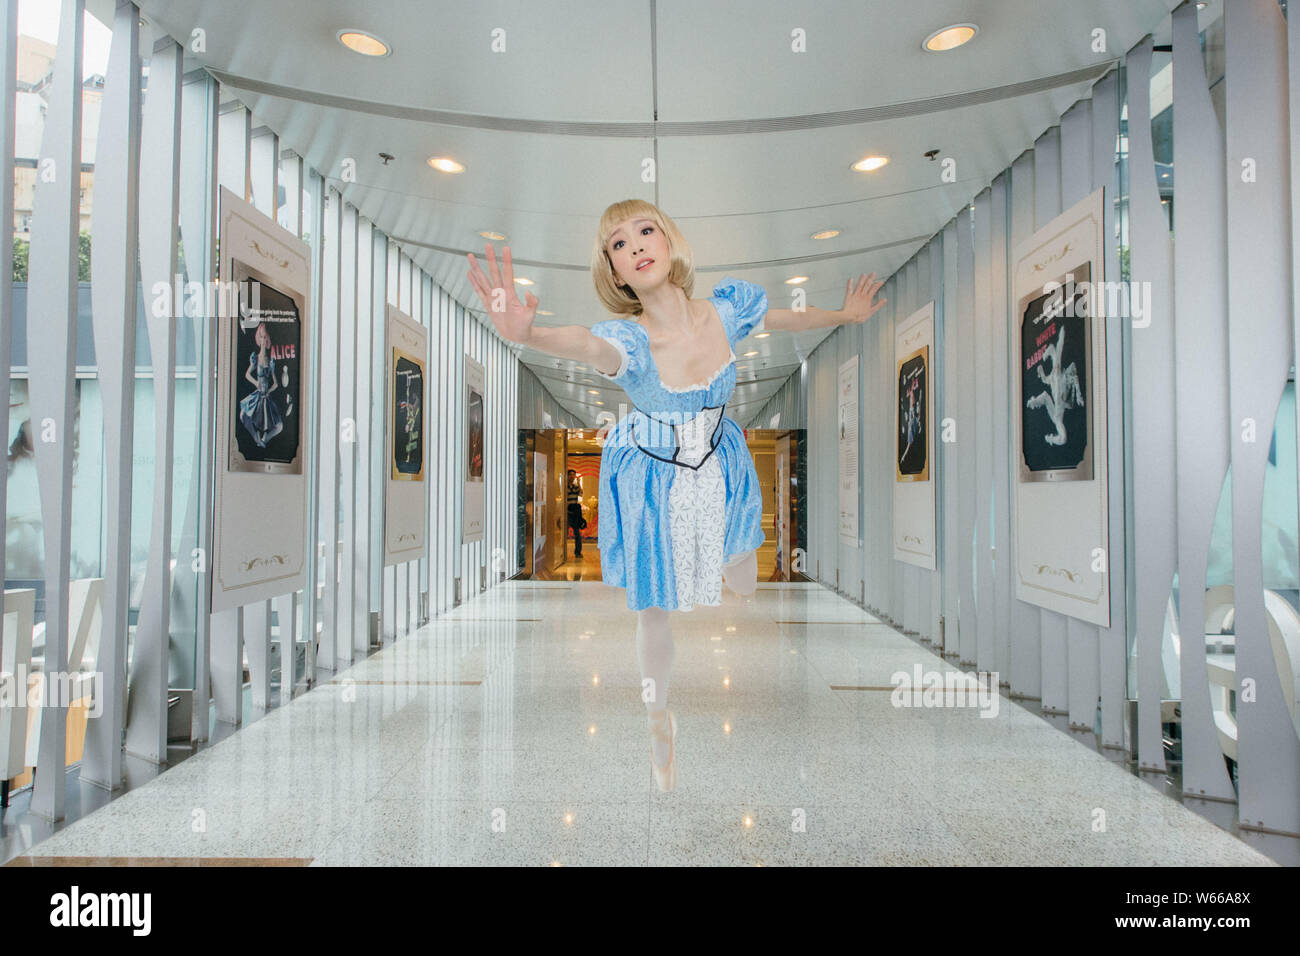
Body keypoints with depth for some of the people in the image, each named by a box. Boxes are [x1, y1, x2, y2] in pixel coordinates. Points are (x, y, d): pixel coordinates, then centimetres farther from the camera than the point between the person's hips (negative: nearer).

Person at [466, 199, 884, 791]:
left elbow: (785, 318, 3)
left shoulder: (725, 310, -18)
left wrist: (845, 315, 20)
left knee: (742, 576, 23)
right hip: (651, 482, -2)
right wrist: (525, 334, -76)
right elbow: (585, 346, -54)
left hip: (719, 465, 3)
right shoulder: (629, 341, -30)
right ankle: (658, 721, 38)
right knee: (655, 609, 13)